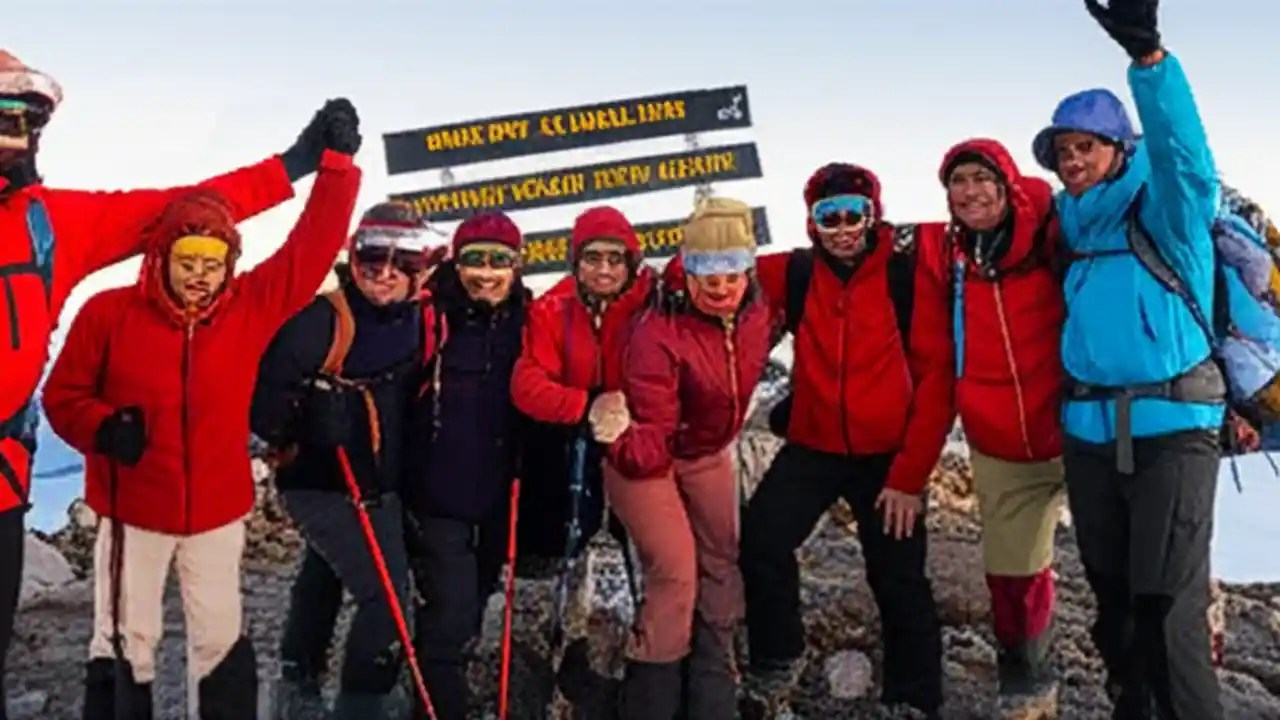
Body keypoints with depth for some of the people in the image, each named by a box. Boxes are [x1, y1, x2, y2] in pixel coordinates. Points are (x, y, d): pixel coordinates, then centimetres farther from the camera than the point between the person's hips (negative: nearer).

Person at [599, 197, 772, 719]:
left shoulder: (757, 315, -14)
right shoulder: (659, 334, -33)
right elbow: (652, 443, -36)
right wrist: (625, 438, -55)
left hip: (708, 458, 7)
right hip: (646, 457, -7)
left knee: (721, 568, 14)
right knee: (675, 573, -16)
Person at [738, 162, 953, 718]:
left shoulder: (911, 276, -10)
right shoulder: (793, 274, -2)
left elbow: (935, 379, -11)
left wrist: (910, 474, -13)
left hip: (889, 455, -2)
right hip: (812, 448, 2)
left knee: (900, 584, 6)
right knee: (760, 540, -11)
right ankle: (776, 657, 14)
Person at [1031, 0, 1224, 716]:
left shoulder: (1167, 212, -2)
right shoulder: (1072, 230, 13)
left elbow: (1183, 150, -21)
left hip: (1172, 430, -5)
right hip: (1090, 435, 6)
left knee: (1168, 609, -9)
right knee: (1113, 599, 14)